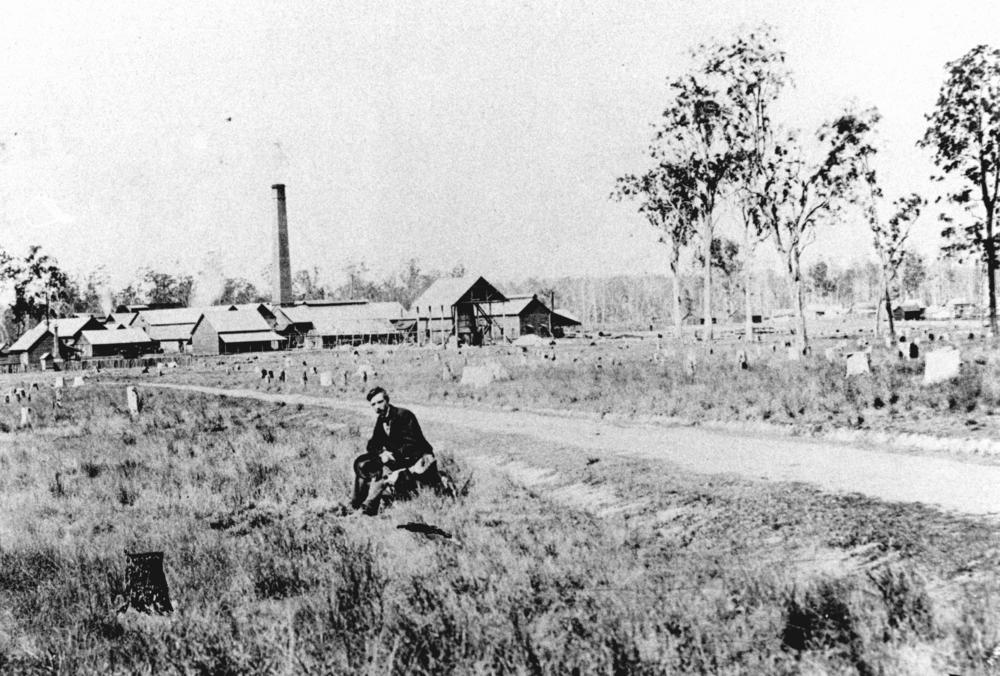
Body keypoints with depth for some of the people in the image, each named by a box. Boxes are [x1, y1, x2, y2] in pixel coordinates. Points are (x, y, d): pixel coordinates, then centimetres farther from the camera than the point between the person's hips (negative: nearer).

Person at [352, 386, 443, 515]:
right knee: (361, 463, -4)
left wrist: (393, 455, -29)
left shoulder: (404, 415, -17)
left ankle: (368, 508, -28)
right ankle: (355, 505, -5)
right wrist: (381, 453, -13)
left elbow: (410, 446, -22)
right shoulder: (381, 418, 7)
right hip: (397, 458, 9)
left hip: (417, 460, -9)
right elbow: (373, 444, 7)